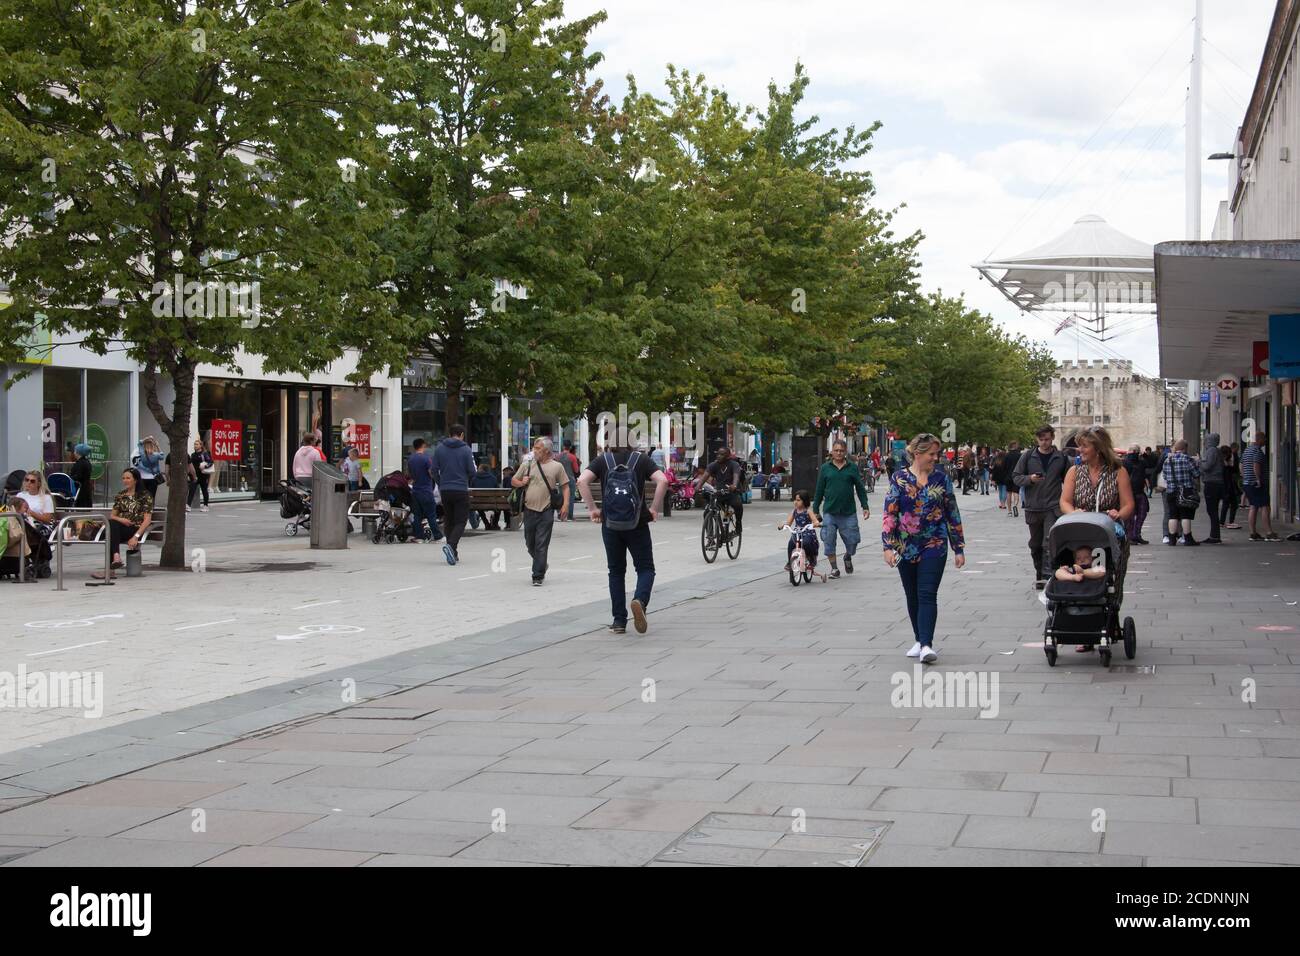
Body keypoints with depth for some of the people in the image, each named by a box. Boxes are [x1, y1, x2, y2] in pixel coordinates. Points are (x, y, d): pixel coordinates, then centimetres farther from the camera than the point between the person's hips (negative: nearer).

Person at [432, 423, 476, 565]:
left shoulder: (439, 448, 2)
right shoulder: (465, 449, -5)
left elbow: (434, 470, 1)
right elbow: (472, 471, -5)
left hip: (445, 491, 3)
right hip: (461, 491, -3)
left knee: (449, 521, 14)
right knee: (460, 521, 0)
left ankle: (453, 553, 15)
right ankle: (451, 545, -23)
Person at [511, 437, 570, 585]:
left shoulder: (557, 466, 3)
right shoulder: (528, 465, 11)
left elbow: (565, 487, 4)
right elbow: (513, 481, 19)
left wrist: (565, 505, -8)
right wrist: (521, 483, -3)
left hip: (546, 512, -4)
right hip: (529, 510, 4)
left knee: (541, 545, -6)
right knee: (530, 543, 11)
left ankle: (538, 576, -4)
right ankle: (541, 566, 35)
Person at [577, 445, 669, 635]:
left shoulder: (602, 460, 3)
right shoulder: (641, 459, 2)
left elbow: (582, 480, -13)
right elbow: (662, 480, -13)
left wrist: (592, 508, -6)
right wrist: (655, 509, -3)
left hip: (610, 524, 1)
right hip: (637, 524, -1)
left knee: (616, 571, 12)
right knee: (645, 567, 9)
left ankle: (619, 621, 9)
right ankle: (640, 600, -20)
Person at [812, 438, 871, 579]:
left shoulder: (852, 467, 5)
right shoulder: (825, 468, 6)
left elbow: (860, 488, 9)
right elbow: (819, 490, 9)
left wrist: (865, 506, 4)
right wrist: (815, 510, 9)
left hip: (848, 513, 0)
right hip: (829, 512, 0)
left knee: (852, 541, 2)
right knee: (829, 541, -1)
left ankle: (848, 557, 34)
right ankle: (834, 568, 13)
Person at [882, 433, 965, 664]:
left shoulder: (941, 479, 2)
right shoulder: (899, 478, -1)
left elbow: (953, 515, 7)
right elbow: (889, 514, -3)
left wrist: (959, 548, 6)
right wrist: (888, 546, -12)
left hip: (934, 546, -1)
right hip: (906, 547, 1)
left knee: (927, 595, -12)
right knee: (912, 597, 12)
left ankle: (926, 645, -18)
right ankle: (919, 641, 26)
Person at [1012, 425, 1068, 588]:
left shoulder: (1061, 457, 4)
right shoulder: (1028, 457, 4)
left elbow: (1068, 480, 11)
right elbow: (1015, 477, 5)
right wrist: (1029, 479, -14)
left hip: (1053, 508, -2)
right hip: (1033, 508, 2)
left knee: (1050, 543, -17)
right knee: (1035, 544, 12)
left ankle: (1048, 574, -21)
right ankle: (1039, 575, 25)